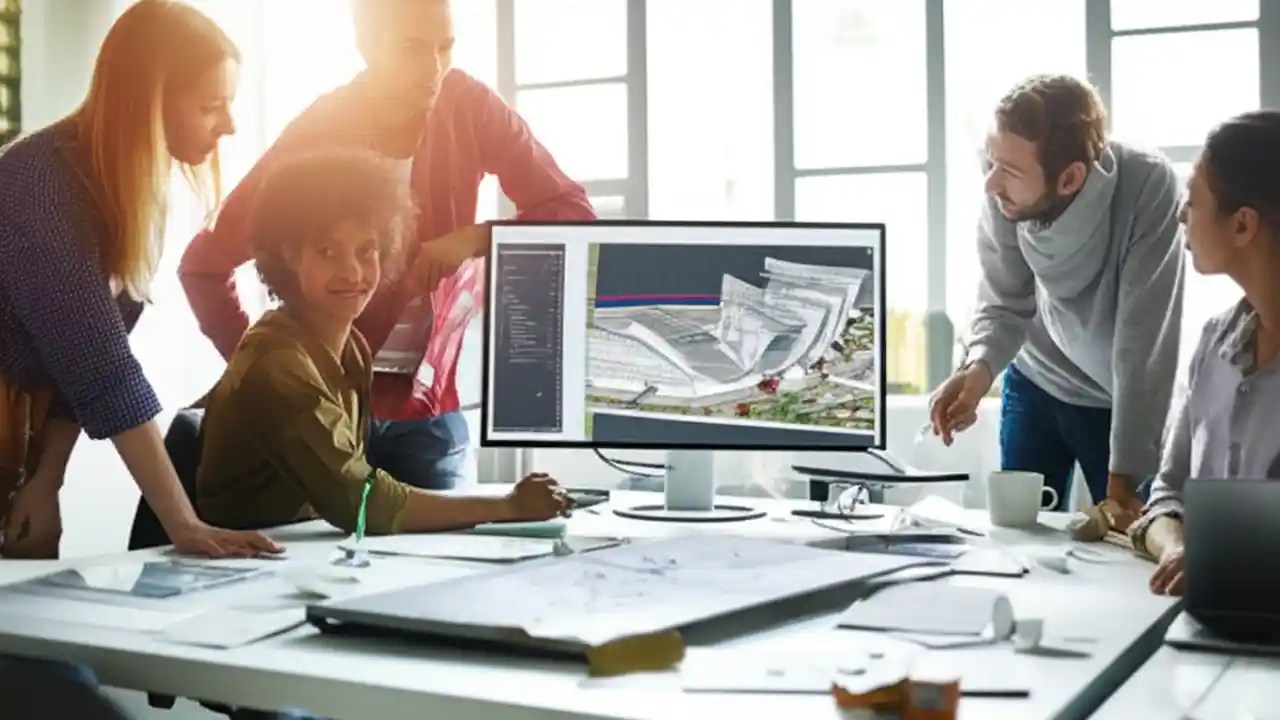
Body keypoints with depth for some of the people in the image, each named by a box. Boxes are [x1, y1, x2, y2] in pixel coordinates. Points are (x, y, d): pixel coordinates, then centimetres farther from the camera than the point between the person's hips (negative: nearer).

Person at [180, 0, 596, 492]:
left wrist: (473, 239, -23)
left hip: (430, 404, 2)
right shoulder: (316, 134, -13)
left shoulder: (468, 108, -8)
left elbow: (573, 212, -9)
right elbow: (204, 266, -7)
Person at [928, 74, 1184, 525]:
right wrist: (979, 367, -34)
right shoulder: (1006, 196, -22)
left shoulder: (1148, 188, -32)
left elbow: (1145, 342, -31)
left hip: (1126, 403, -3)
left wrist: (1123, 482, -31)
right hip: (1038, 385, 3)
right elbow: (1005, 304, -11)